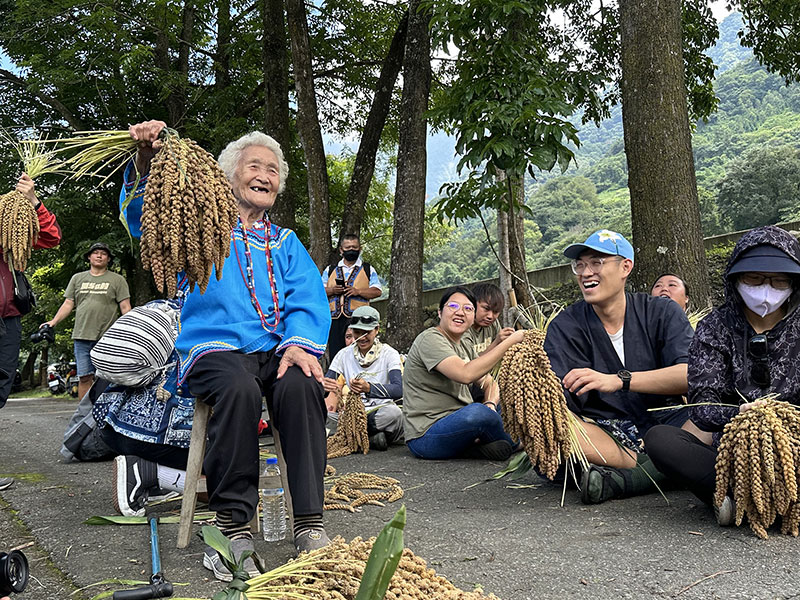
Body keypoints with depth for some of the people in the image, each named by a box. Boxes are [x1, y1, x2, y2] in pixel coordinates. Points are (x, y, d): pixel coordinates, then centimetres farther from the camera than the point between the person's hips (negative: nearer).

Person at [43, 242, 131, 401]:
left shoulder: (117, 280, 8)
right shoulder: (77, 278, 18)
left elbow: (125, 307, 3)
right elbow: (68, 304, 16)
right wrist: (54, 321, 3)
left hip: (106, 338, -3)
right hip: (82, 336, 3)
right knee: (84, 377, 2)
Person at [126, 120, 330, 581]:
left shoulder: (286, 243, 22)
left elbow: (308, 302, 8)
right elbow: (145, 214, -2)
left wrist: (299, 343, -14)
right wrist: (146, 161, -23)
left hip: (274, 350, 2)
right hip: (213, 348, -2)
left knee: (301, 384, -32)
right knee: (240, 387, -36)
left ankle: (310, 525, -28)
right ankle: (232, 527, -27)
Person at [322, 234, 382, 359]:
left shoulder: (368, 269, 13)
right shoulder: (330, 269, 20)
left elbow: (377, 291, 4)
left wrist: (358, 291, -11)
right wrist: (332, 290, -7)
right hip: (335, 317, 2)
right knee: (335, 353, -2)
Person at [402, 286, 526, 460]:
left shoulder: (463, 347, 15)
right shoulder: (430, 339, -15)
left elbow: (490, 383, 15)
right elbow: (466, 374, -31)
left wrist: (490, 404, -11)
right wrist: (510, 341, -26)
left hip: (460, 424, 9)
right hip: (425, 437, -9)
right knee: (477, 412, -35)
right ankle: (511, 445, -2)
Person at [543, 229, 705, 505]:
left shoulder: (662, 313, 1)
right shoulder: (566, 326, 3)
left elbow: (692, 375, -16)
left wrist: (619, 380, -28)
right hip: (606, 436, 0)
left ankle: (618, 480, -29)